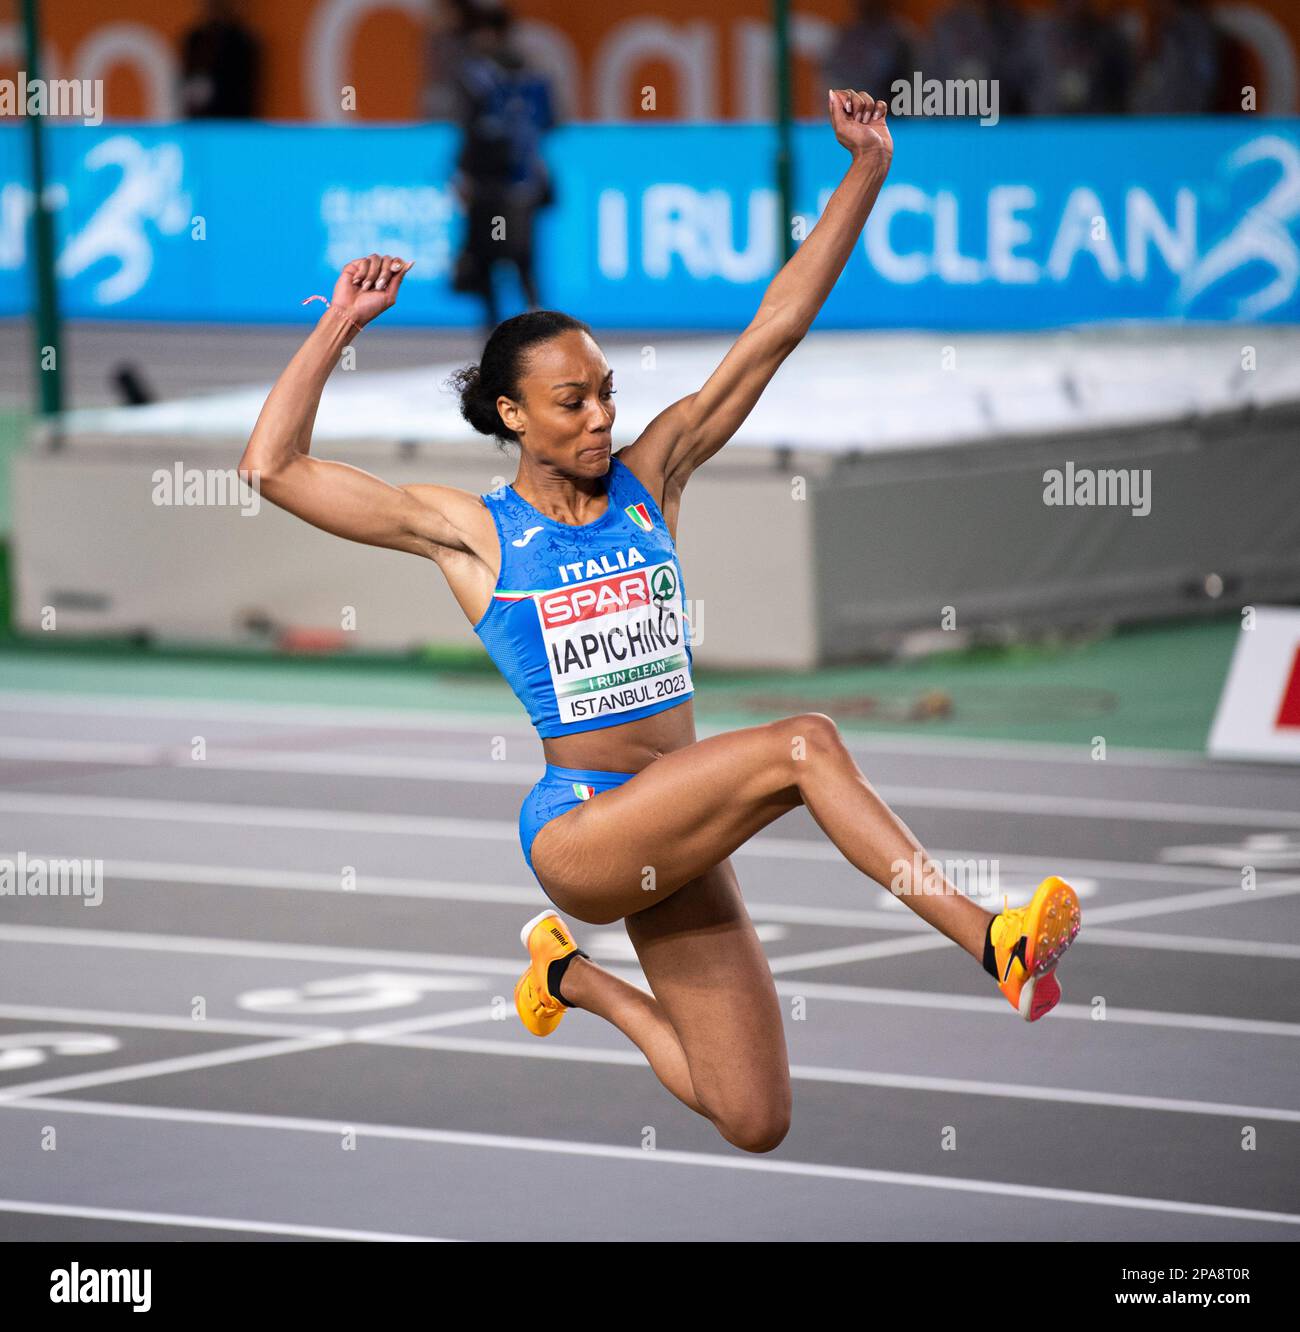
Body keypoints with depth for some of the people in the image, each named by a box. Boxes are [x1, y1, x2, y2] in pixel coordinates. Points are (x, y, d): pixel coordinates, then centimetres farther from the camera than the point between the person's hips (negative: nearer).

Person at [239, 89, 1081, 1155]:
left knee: (756, 1124, 2)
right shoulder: (470, 532, 1)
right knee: (803, 744, -29)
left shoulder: (649, 478, 9)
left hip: (680, 838, 5)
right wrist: (342, 325, -2)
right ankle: (995, 945, -35)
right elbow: (274, 466, -3)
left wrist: (868, 169, -1)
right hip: (579, 827, -5)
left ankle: (572, 975, 26)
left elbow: (776, 329, 5)